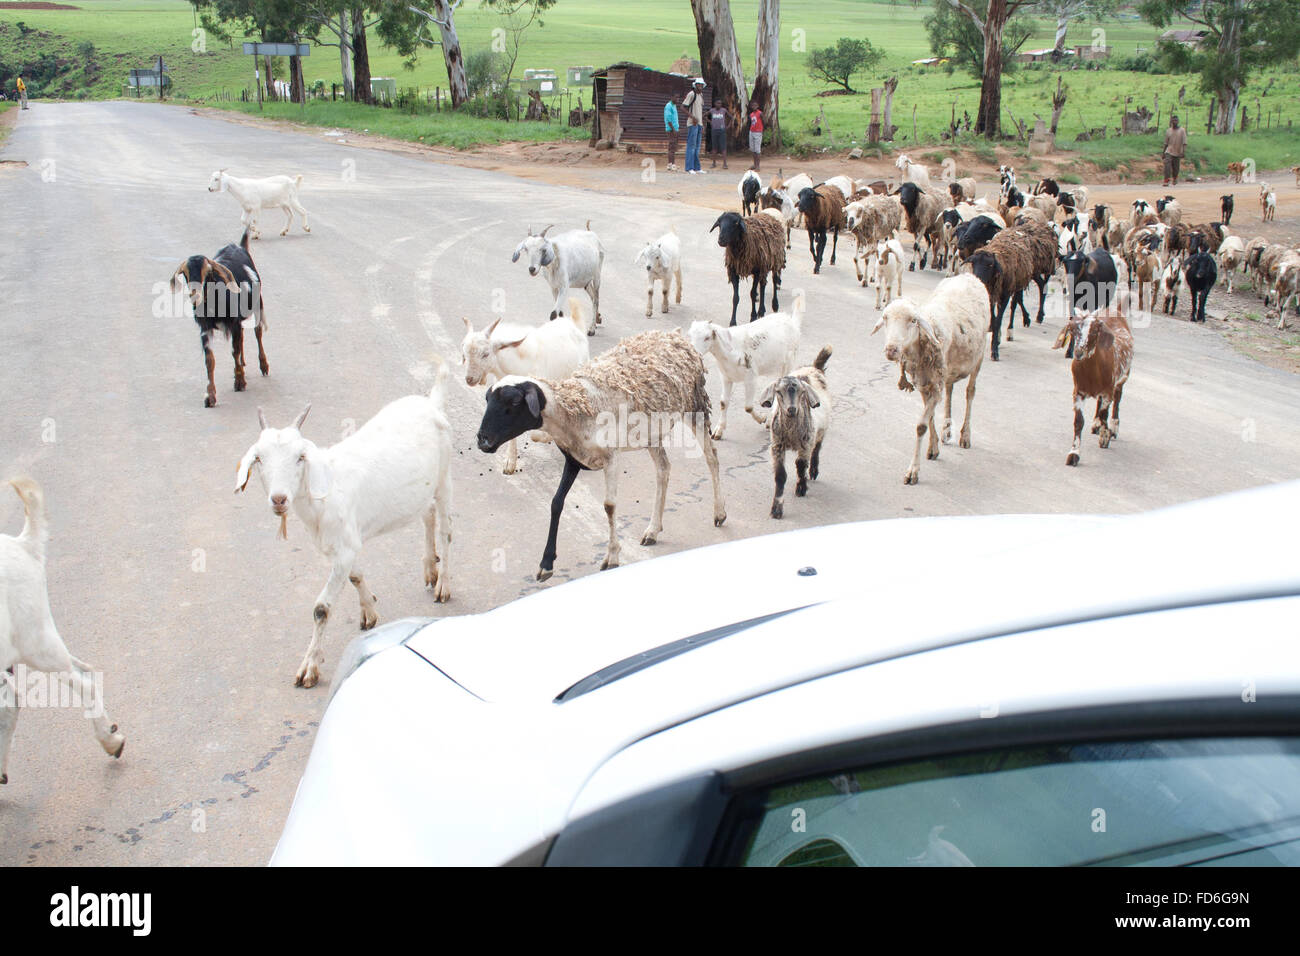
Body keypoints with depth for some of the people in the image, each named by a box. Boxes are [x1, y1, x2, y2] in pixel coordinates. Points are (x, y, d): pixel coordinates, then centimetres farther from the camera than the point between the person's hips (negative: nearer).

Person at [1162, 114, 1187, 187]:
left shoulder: (1182, 130, -2)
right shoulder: (1168, 131, 6)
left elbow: (1184, 143, -7)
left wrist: (1183, 152, -18)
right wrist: (1163, 153, 14)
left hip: (1178, 153, -1)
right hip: (1169, 152, 1)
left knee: (1176, 168, 9)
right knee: (1167, 165, -20)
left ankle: (1175, 179, 37)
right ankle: (1166, 181, -24)